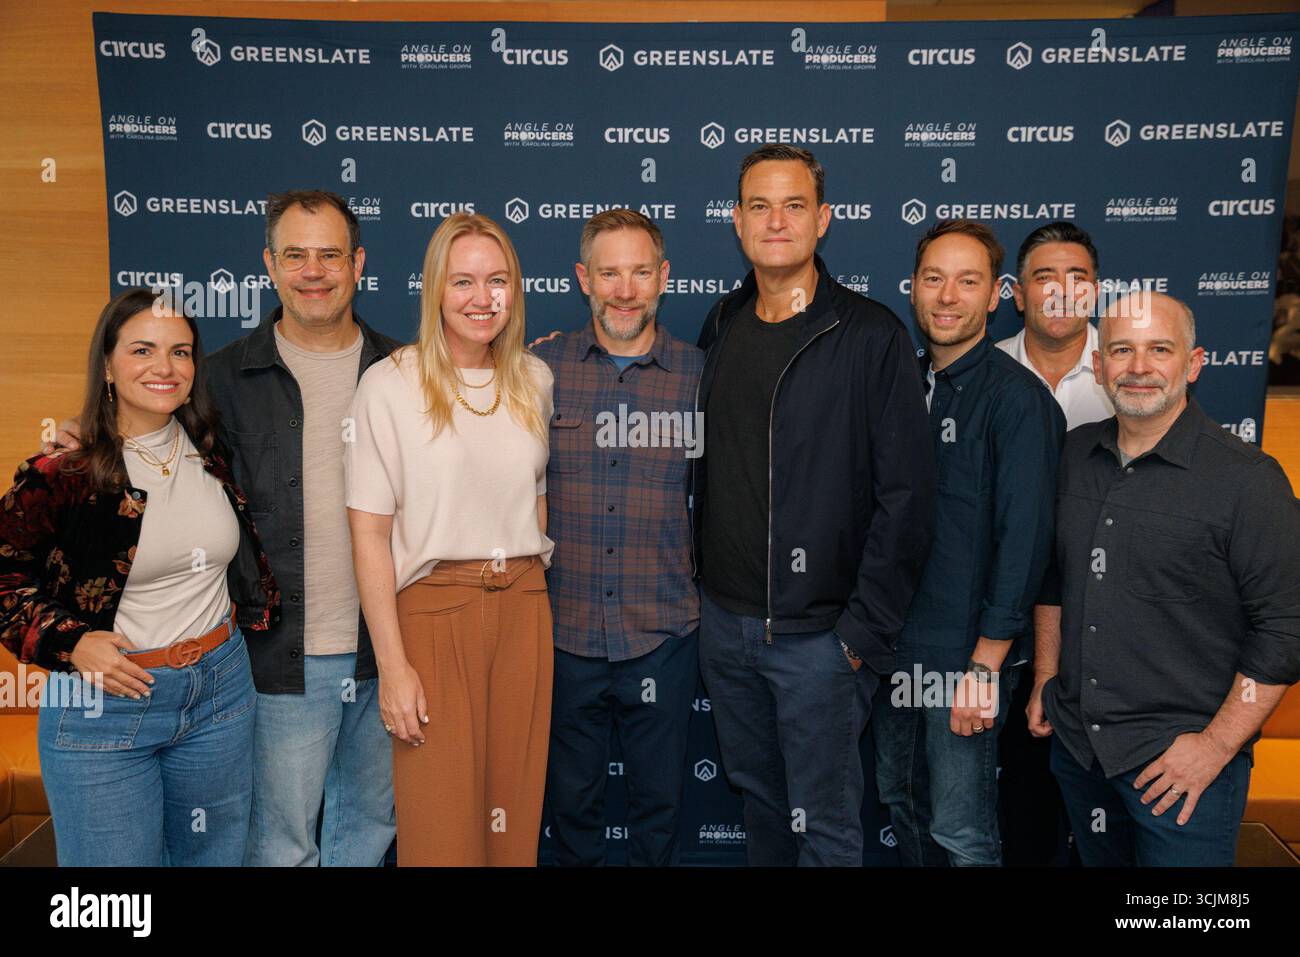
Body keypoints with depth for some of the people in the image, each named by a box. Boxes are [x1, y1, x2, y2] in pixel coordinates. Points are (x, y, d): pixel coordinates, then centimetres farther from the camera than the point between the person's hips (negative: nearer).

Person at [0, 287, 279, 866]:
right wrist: (68, 642, -14)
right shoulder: (63, 470, -13)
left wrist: (258, 613, 11)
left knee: (214, 856, 20)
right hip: (103, 707, -4)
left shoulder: (212, 453, 1)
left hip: (221, 692, 4)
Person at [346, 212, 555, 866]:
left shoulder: (533, 379, 7)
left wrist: (528, 578, 9)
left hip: (523, 607, 4)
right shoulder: (391, 384, -7)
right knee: (441, 824, 3)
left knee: (514, 816, 12)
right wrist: (392, 663, -13)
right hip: (433, 609, -4)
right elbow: (369, 530, -9)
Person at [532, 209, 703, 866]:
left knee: (659, 799, 17)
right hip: (564, 633, 1)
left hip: (663, 638, 0)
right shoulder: (542, 368, -1)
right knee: (571, 798, 18)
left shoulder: (699, 374, -2)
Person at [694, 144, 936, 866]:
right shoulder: (721, 328, 7)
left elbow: (905, 494, -12)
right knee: (755, 789, 21)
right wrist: (701, 579, 9)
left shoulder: (872, 337, -10)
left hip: (818, 634, -5)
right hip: (723, 620, 5)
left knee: (824, 823, 7)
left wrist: (866, 629, -14)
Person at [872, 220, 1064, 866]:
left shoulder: (1018, 397, -13)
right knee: (899, 799, 20)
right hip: (893, 644, 7)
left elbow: (1025, 538, -17)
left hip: (965, 655, -6)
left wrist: (985, 665, -19)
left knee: (960, 832, 4)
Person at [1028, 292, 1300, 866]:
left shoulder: (1247, 479, -13)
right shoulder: (1075, 454, 4)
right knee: (1097, 860, 21)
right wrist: (1046, 678, 11)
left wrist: (1217, 745, -15)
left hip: (1181, 756, -5)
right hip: (1075, 743, 5)